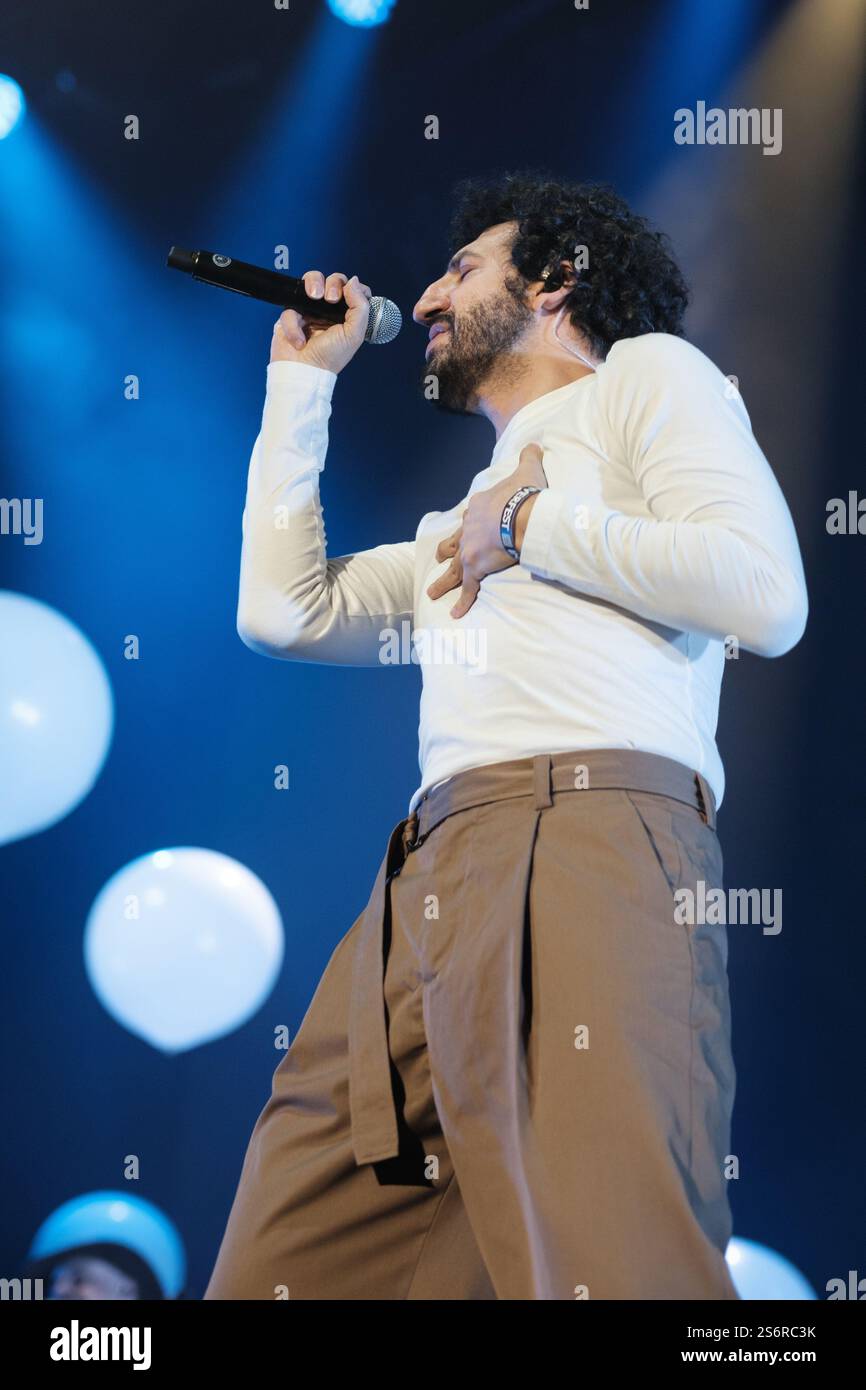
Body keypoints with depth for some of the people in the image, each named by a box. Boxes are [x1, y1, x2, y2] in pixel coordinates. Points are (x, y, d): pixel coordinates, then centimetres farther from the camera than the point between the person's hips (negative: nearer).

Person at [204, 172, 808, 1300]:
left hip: (590, 840, -8)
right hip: (428, 891, 8)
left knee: (603, 1270, -22)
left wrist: (531, 524, 6)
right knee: (283, 1272, -1)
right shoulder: (468, 518, 37)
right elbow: (285, 610, 29)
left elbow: (766, 596, -2)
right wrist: (301, 378, 36)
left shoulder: (648, 372, 14)